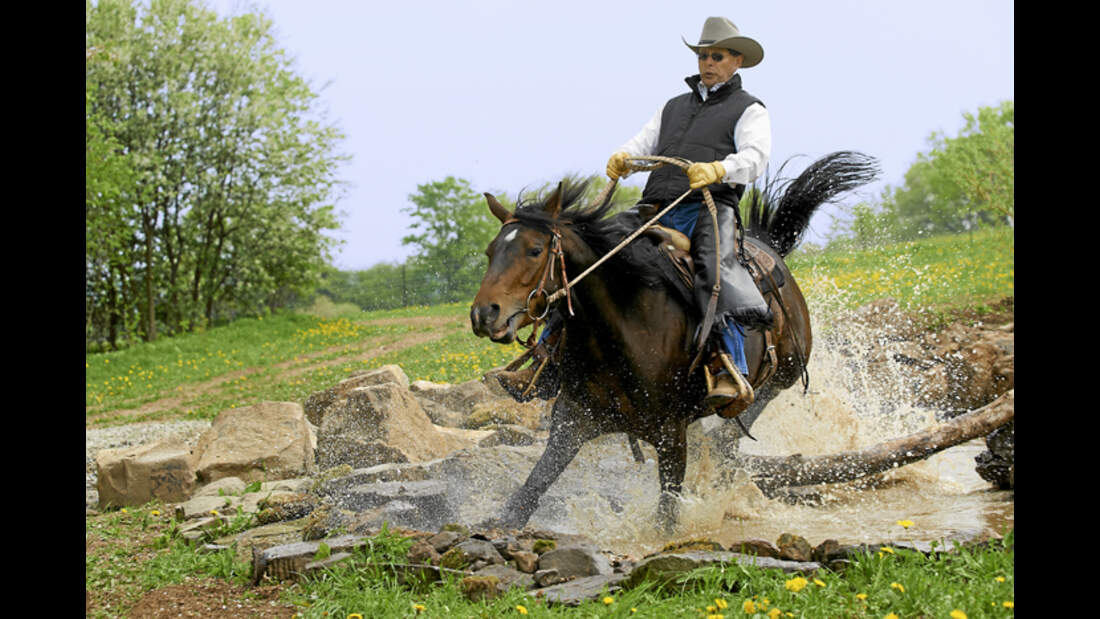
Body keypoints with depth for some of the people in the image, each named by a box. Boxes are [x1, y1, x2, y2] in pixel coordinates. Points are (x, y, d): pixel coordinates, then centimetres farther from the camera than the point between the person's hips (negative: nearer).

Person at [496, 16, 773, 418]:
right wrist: (623, 158, -6)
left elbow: (755, 158, -4)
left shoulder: (749, 110, 14)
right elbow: (644, 144, 19)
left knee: (715, 269, -37)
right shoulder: (674, 107, 31)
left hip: (710, 209, -5)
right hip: (655, 210, 6)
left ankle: (729, 372, -47)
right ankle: (548, 358, -10)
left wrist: (717, 170, -25)